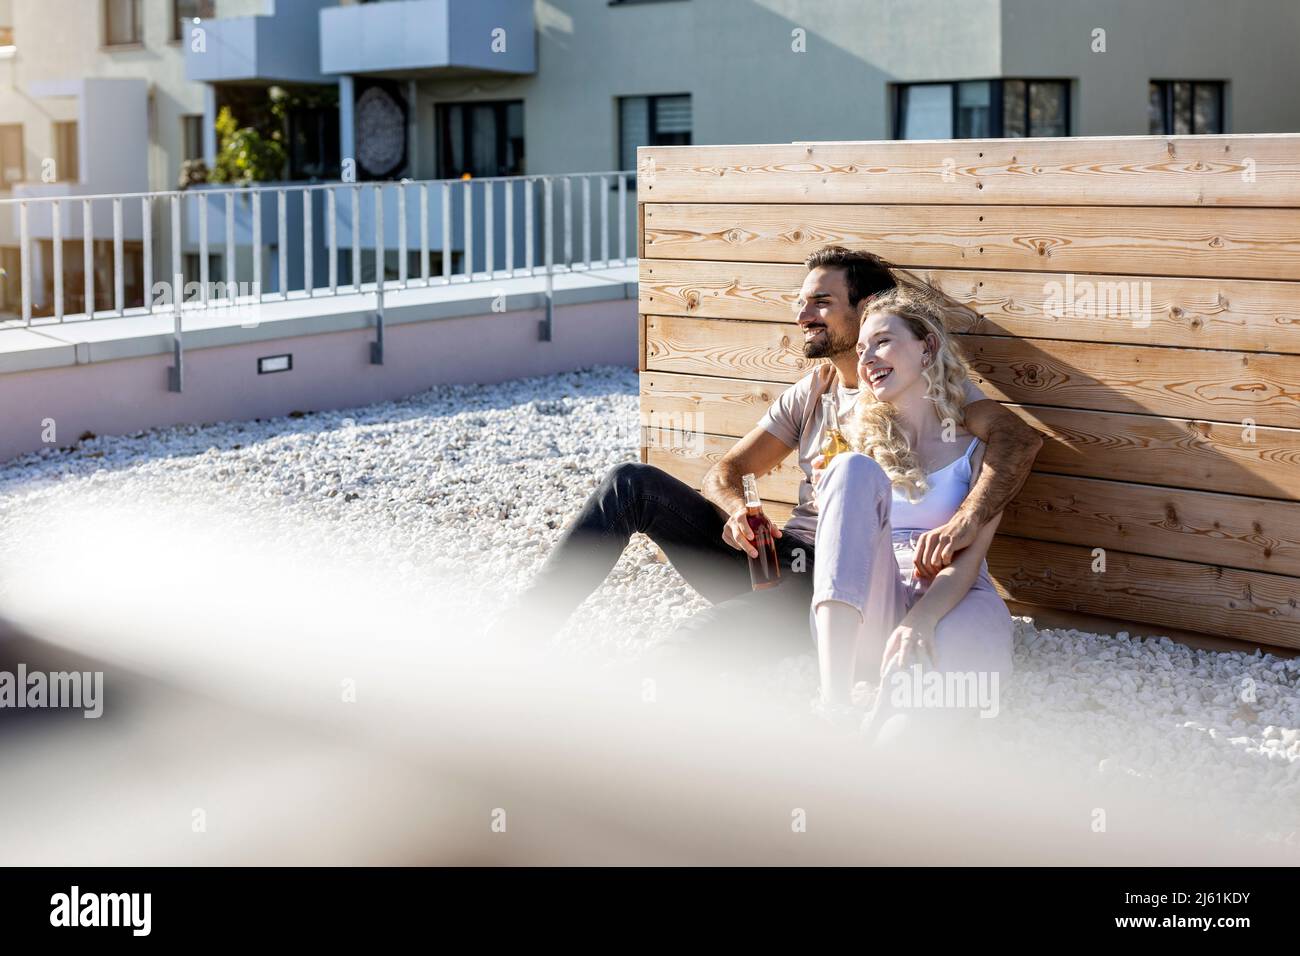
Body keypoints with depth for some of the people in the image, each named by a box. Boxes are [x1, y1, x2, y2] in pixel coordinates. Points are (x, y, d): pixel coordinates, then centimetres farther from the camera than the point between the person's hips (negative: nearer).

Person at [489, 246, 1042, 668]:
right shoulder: (809, 393, 18)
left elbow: (1017, 438, -19)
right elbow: (727, 471, 16)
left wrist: (966, 522, -37)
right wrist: (737, 511, -10)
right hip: (775, 560, 7)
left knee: (695, 644, -36)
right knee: (634, 482, -8)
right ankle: (521, 632, -11)